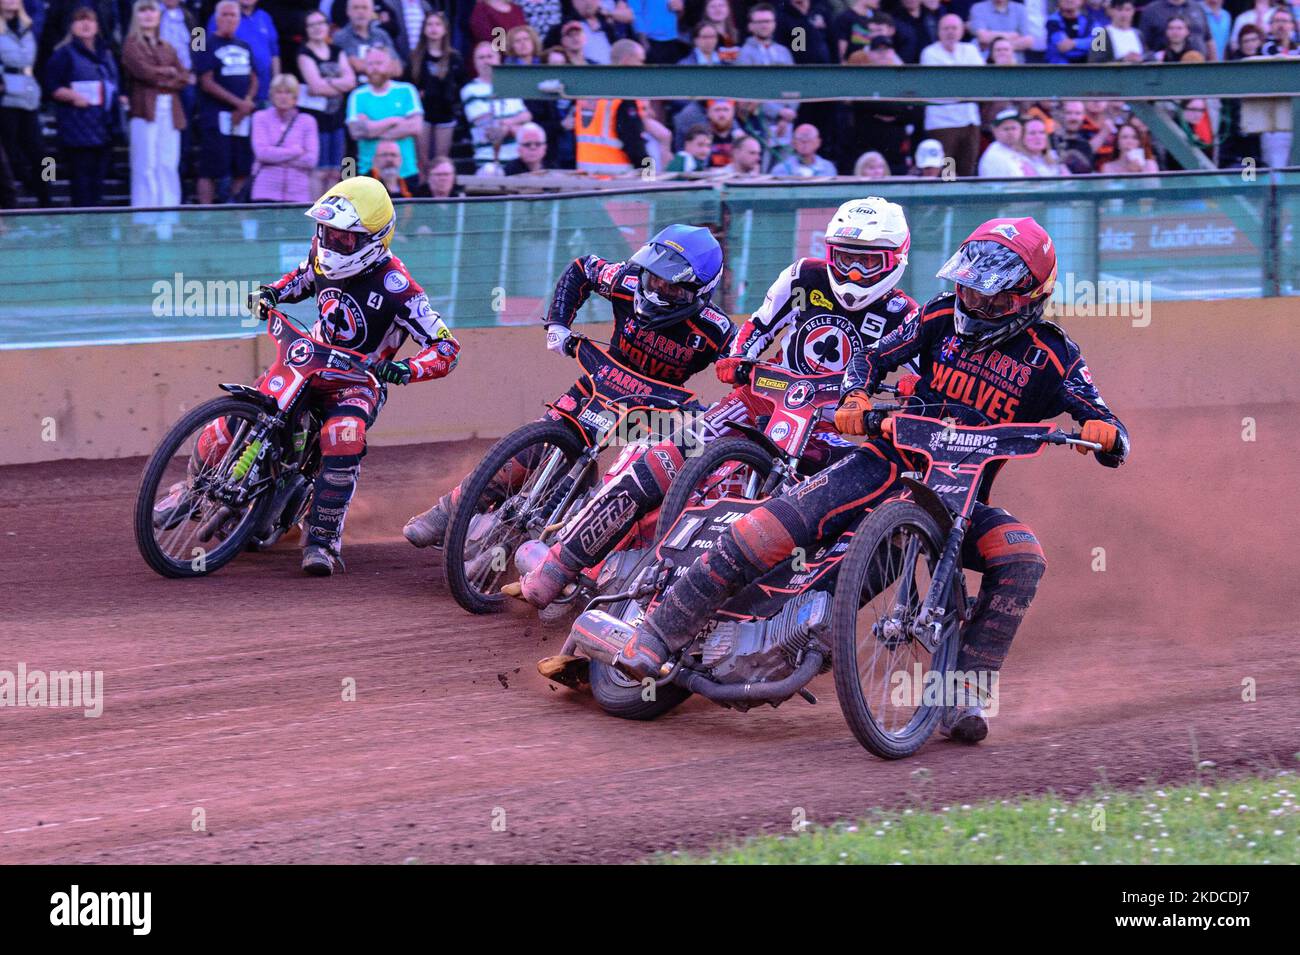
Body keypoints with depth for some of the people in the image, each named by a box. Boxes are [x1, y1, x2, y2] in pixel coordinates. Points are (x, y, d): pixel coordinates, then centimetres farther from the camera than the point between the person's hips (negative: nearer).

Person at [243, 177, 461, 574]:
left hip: (359, 381, -6)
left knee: (344, 441, -35)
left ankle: (322, 538, -25)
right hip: (310, 363, 6)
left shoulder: (394, 286, -22)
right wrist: (272, 292, 2)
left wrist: (405, 369, -39)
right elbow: (304, 276, 23)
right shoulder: (324, 254, -4)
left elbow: (446, 347, -21)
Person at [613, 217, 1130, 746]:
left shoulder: (1052, 356, -3)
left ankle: (962, 695, -25)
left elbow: (1112, 438, -7)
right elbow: (873, 357, 9)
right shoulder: (943, 315, 4)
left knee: (1023, 558, -31)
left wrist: (1104, 432, -32)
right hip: (892, 460, 0)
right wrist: (855, 398, -13)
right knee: (763, 531, -18)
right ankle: (655, 637, -13)